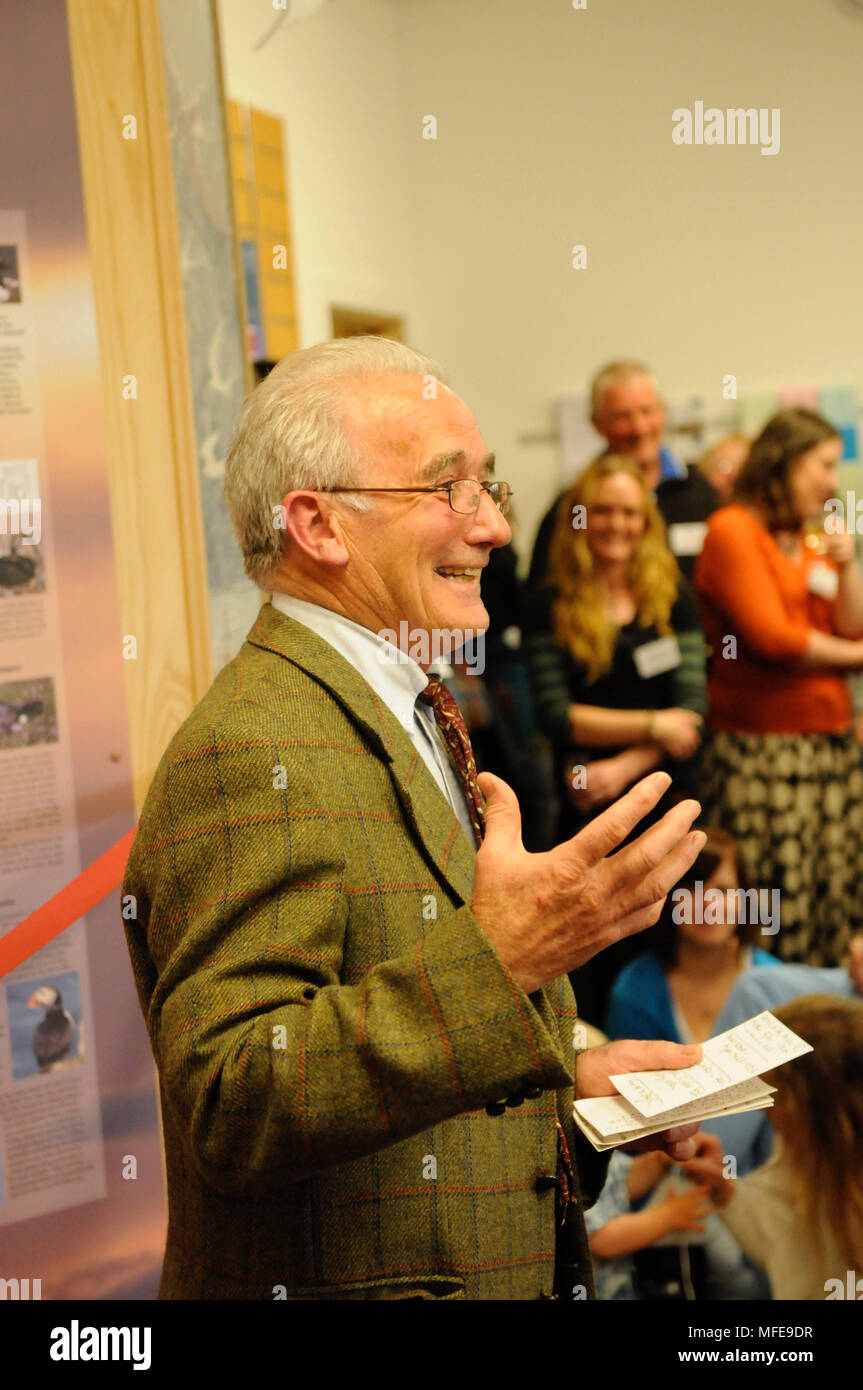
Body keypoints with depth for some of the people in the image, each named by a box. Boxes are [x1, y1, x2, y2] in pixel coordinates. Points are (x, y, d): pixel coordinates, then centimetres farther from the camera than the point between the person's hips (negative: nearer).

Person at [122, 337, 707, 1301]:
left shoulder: (405, 723, 10)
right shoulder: (252, 751, -22)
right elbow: (230, 1110, -30)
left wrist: (568, 1081, 3)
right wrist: (496, 958, -37)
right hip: (340, 1284, -9)